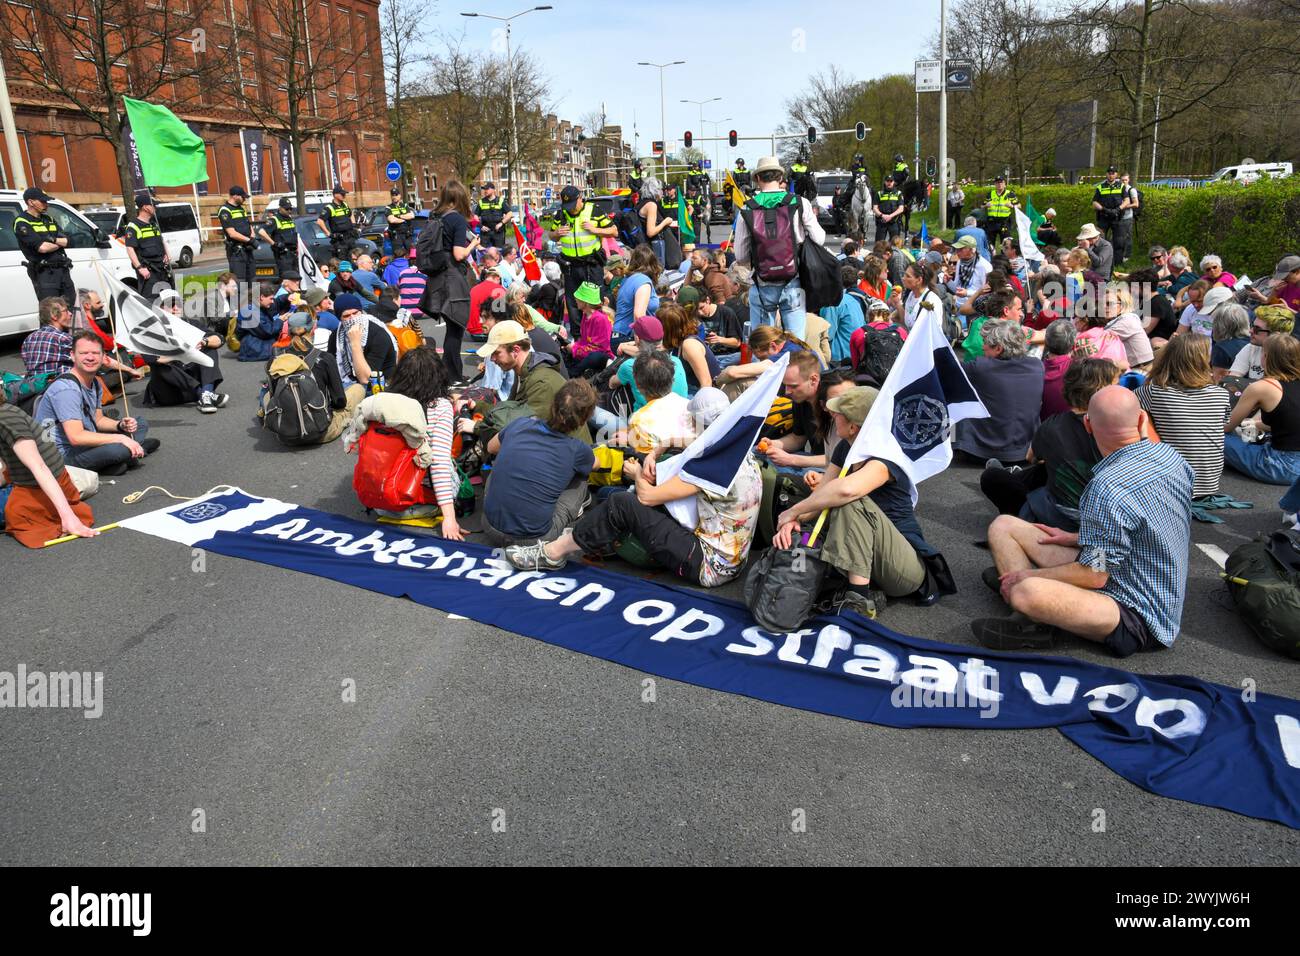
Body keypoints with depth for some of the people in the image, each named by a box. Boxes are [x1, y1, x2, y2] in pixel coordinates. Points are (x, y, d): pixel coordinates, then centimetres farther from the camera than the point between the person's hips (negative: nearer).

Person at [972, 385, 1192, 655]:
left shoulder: (1108, 488, -28)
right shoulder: (1170, 456, 0)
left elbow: (1094, 576, -22)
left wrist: (1027, 576, -9)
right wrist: (1078, 539, 17)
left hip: (1136, 614, -9)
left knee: (1027, 592, -41)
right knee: (1003, 525, 3)